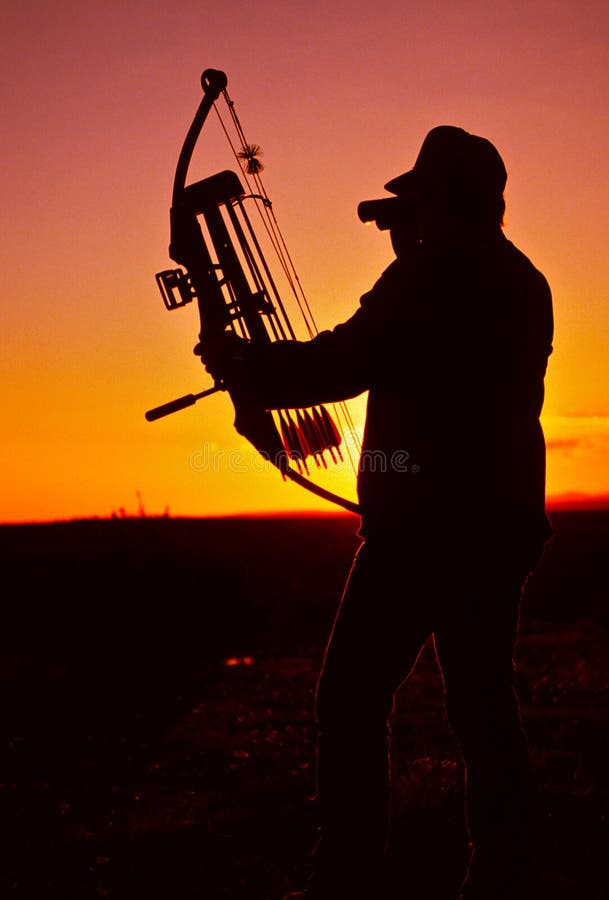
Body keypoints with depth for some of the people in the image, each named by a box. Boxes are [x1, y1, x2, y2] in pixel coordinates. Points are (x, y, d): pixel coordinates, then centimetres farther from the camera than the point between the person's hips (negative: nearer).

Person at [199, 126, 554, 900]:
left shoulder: (433, 275, -11)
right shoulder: (523, 285, 14)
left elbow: (344, 364, -13)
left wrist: (240, 366, -2)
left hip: (425, 523, -8)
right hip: (501, 521, 8)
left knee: (352, 698, 0)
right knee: (483, 705, 12)